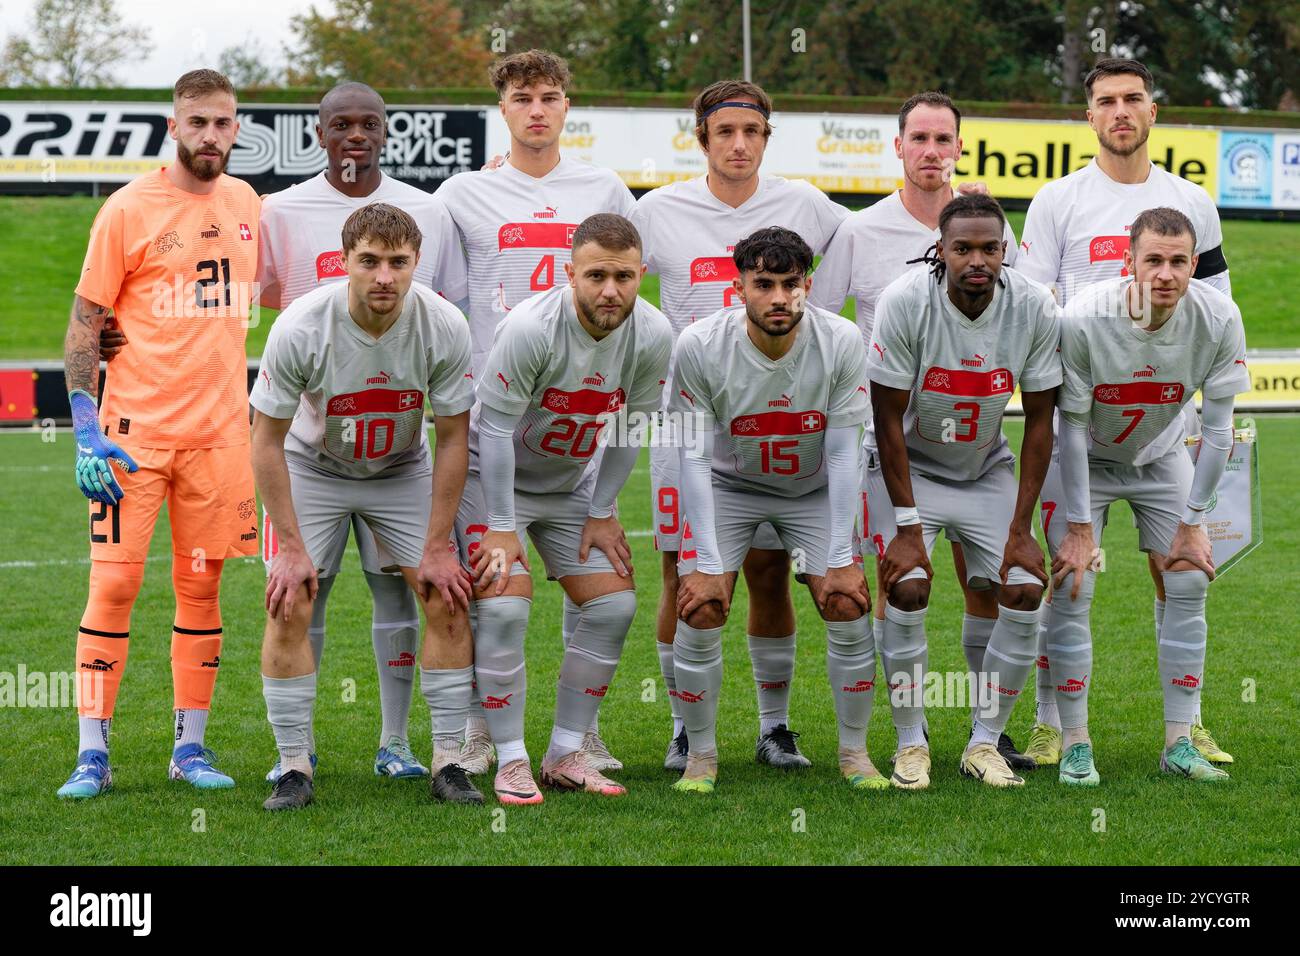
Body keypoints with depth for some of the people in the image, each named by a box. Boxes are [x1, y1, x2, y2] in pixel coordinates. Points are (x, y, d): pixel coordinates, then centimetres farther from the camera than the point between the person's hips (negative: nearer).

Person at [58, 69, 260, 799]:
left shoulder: (245, 204, 9)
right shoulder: (128, 210, -5)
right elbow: (86, 324, -5)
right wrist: (87, 432, -12)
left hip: (220, 431, 4)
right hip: (135, 431, -4)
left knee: (203, 588, 7)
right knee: (115, 584, -5)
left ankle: (191, 746, 15)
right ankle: (93, 755, 1)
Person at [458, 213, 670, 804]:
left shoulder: (652, 335, -16)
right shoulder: (531, 328, -31)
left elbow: (629, 427, -2)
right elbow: (494, 427, -23)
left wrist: (601, 513, 0)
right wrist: (500, 528, -21)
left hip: (573, 483, 5)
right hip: (491, 474, -5)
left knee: (615, 605, -3)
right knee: (504, 605, -19)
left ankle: (566, 755, 8)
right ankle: (511, 762, -8)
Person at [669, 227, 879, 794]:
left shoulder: (840, 343, -23)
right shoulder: (699, 347, -25)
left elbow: (843, 454, -18)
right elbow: (694, 457, -20)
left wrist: (841, 560, -20)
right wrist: (708, 564, -23)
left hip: (814, 490, 1)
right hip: (729, 486, -1)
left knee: (849, 609, -11)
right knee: (699, 613, -14)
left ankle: (854, 752, 9)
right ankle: (701, 756, 4)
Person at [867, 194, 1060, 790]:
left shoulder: (1034, 310, -17)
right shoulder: (905, 303, -25)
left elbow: (1039, 422, -8)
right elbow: (888, 419, -18)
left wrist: (1020, 529, -11)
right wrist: (907, 527, -20)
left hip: (987, 472, 3)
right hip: (913, 469, -3)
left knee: (1025, 592, -12)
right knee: (907, 588, -22)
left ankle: (984, 744, 3)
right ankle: (911, 745, -5)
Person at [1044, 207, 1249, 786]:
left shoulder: (1218, 319, -25)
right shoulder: (1084, 319, -32)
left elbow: (1218, 427, -14)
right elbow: (1073, 425, -21)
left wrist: (1191, 522, -12)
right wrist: (1079, 527, -18)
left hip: (1160, 457, 3)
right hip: (1083, 459, -3)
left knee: (1188, 583, -4)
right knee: (1071, 588, -12)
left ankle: (1180, 744, 4)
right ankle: (1075, 745, -2)